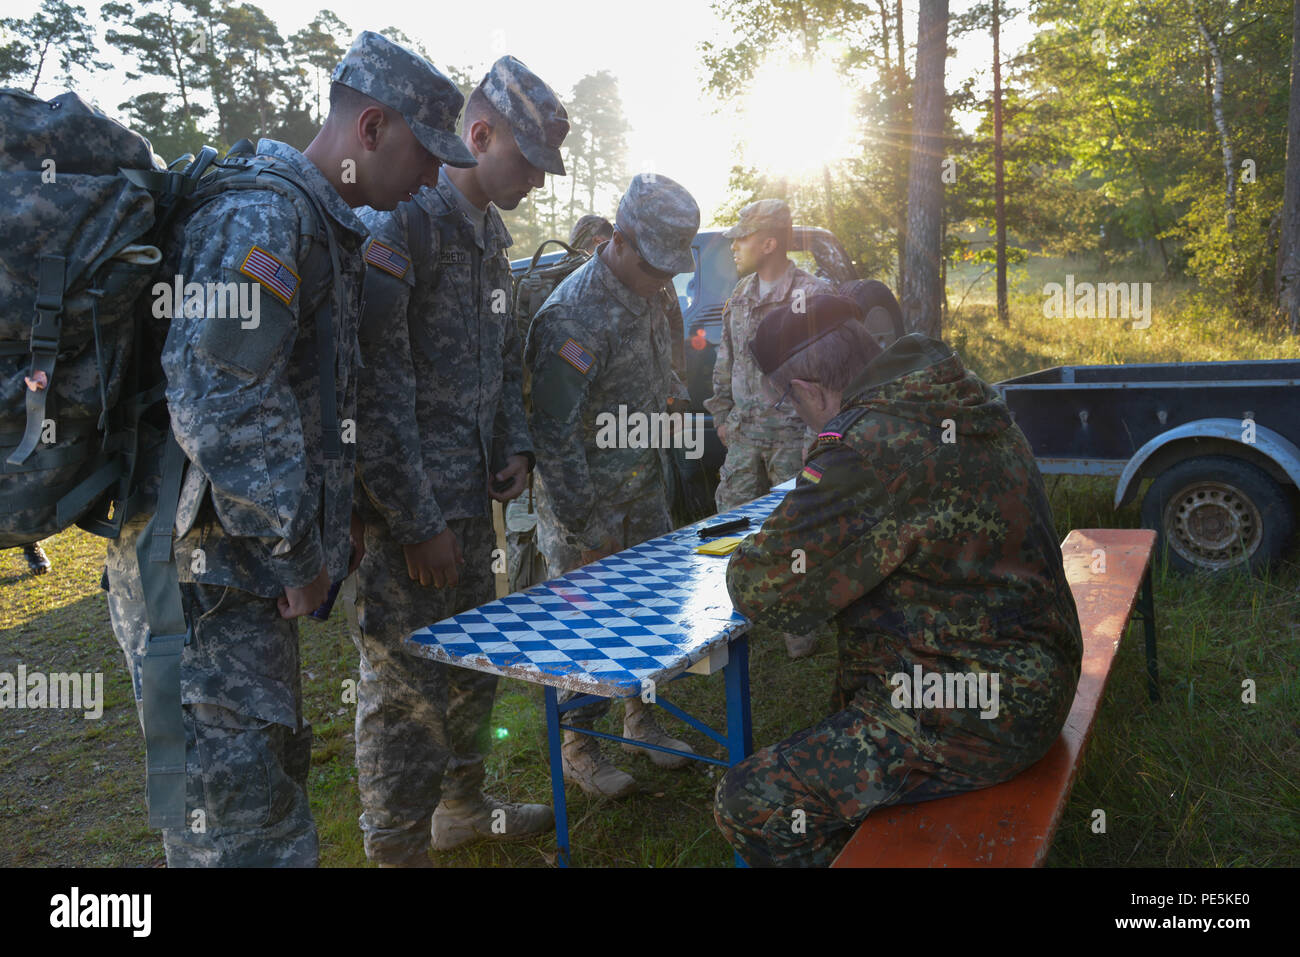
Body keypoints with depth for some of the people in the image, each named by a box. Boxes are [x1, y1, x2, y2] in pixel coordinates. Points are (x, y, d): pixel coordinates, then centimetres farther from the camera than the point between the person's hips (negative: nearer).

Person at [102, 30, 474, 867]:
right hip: (206, 577, -10)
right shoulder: (260, 217, -18)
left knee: (277, 768, 23)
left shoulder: (325, 230, 16)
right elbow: (220, 405, -28)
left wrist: (341, 513, 16)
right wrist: (299, 555, -19)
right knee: (251, 832, -2)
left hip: (249, 575, 10)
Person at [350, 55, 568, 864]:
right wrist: (416, 520, -19)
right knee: (407, 683, 1)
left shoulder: (491, 232, 15)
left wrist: (515, 446, 8)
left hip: (471, 495, 9)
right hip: (407, 506, -9)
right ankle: (397, 848, 19)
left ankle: (463, 806, 38)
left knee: (474, 662, 19)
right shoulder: (400, 223, -15)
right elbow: (376, 387, -20)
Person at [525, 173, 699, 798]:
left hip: (644, 491, 8)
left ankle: (641, 720, 33)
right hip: (588, 500, -8)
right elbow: (553, 434, -23)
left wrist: (660, 478, 17)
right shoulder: (574, 317, -22)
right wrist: (584, 526, -20)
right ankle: (578, 747, 20)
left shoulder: (647, 298, 6)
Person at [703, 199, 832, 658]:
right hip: (745, 431, 6)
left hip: (792, 434, -6)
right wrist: (722, 414, 15)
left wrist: (816, 437, -15)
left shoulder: (813, 295, -11)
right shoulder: (741, 295, 11)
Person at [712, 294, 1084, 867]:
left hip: (972, 722, -10)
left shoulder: (869, 448, -26)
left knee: (749, 805, -8)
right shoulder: (970, 406, 4)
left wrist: (749, 560, 1)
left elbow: (767, 593, -21)